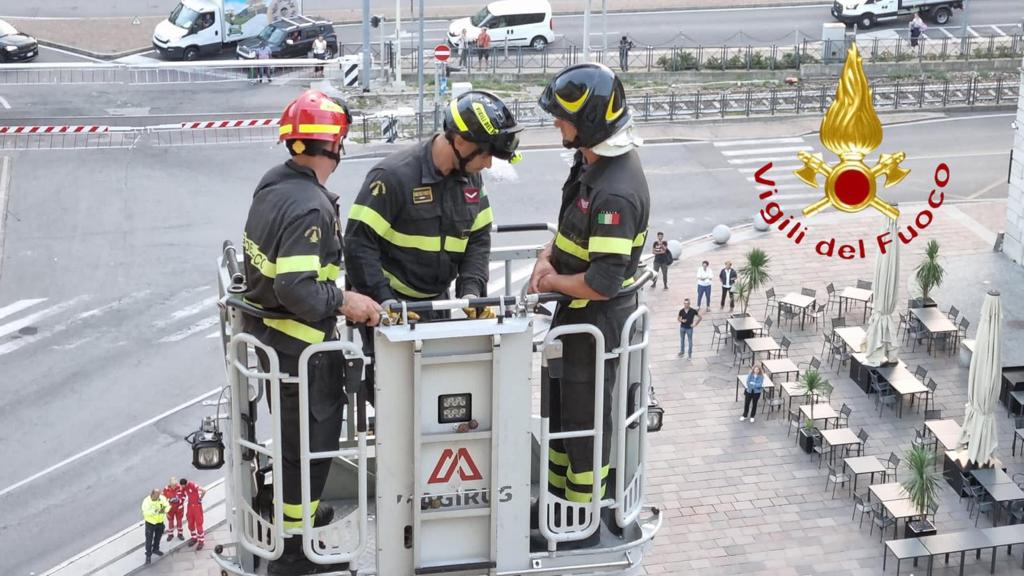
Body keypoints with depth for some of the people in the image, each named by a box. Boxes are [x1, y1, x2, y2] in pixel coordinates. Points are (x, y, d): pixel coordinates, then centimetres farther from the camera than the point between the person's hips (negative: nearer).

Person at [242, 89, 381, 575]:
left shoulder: (272, 182, 1)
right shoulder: (310, 207, -28)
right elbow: (296, 288, -33)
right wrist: (343, 301, -20)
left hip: (266, 329, 9)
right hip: (299, 344, -9)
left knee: (292, 430, 27)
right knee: (312, 439, 4)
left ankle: (295, 507, 46)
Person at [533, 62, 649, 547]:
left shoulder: (616, 193, -31)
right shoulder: (592, 160, -1)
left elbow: (603, 283, -31)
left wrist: (551, 282, -15)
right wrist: (548, 256, -1)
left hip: (597, 320, -10)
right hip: (574, 313, 10)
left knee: (585, 418, 6)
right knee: (559, 405, 23)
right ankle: (557, 497, 42)